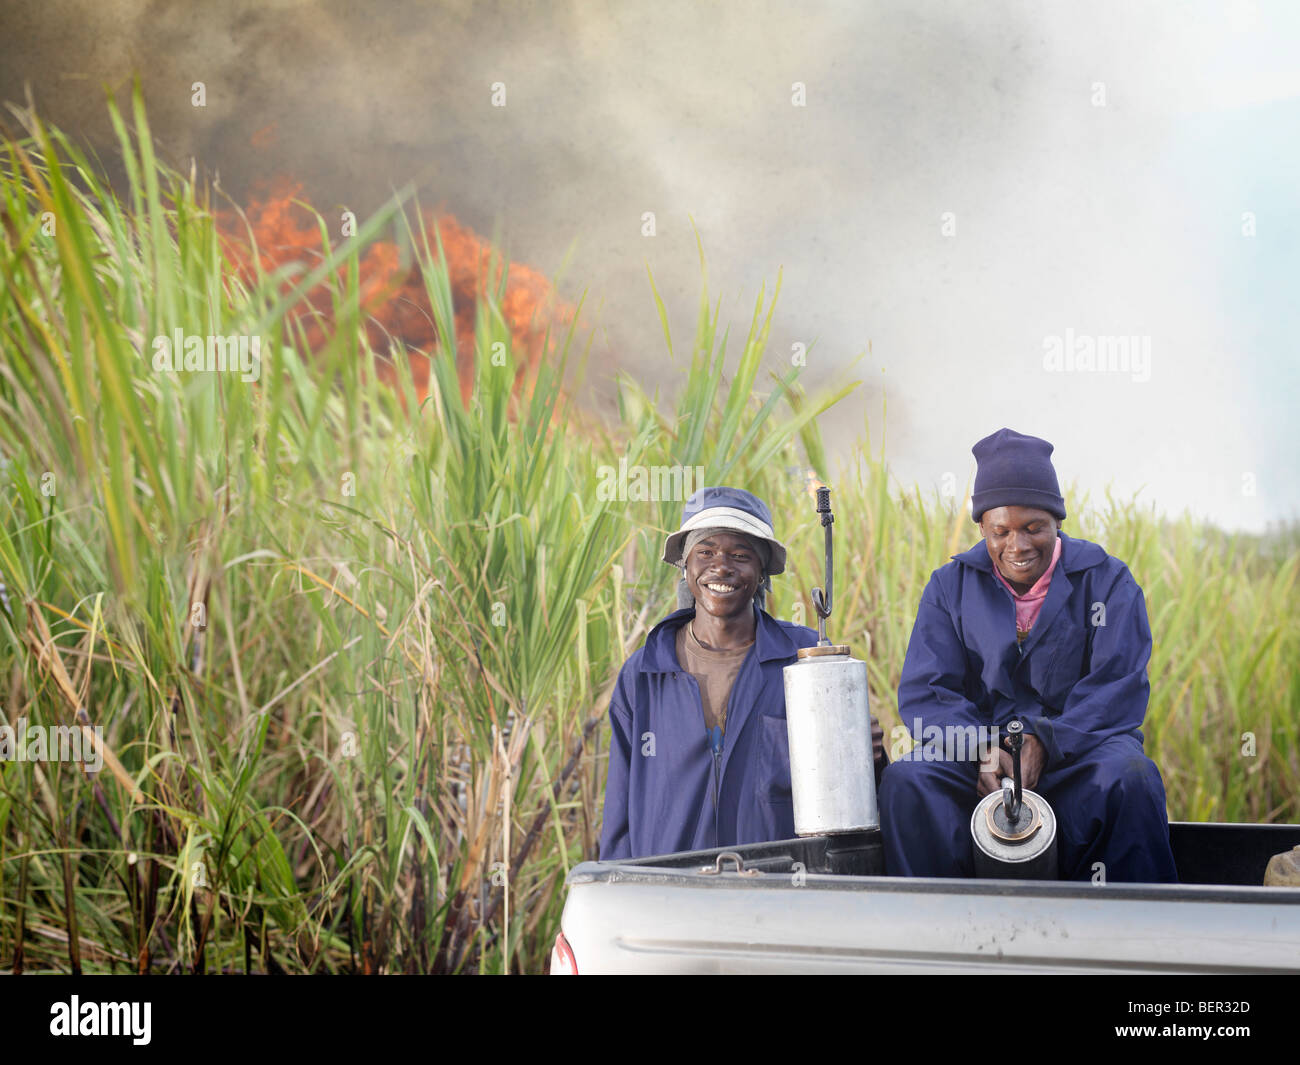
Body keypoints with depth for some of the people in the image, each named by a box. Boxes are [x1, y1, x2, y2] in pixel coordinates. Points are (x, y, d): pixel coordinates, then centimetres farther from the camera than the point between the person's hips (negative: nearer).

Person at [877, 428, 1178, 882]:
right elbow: (924, 693, 1)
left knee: (1131, 778, -35)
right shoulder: (950, 587, 10)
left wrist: (1044, 743, -20)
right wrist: (980, 750, -19)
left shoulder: (1108, 581, 5)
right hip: (979, 751, 2)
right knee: (905, 780, -28)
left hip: (1081, 747, -1)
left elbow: (1118, 691, -5)